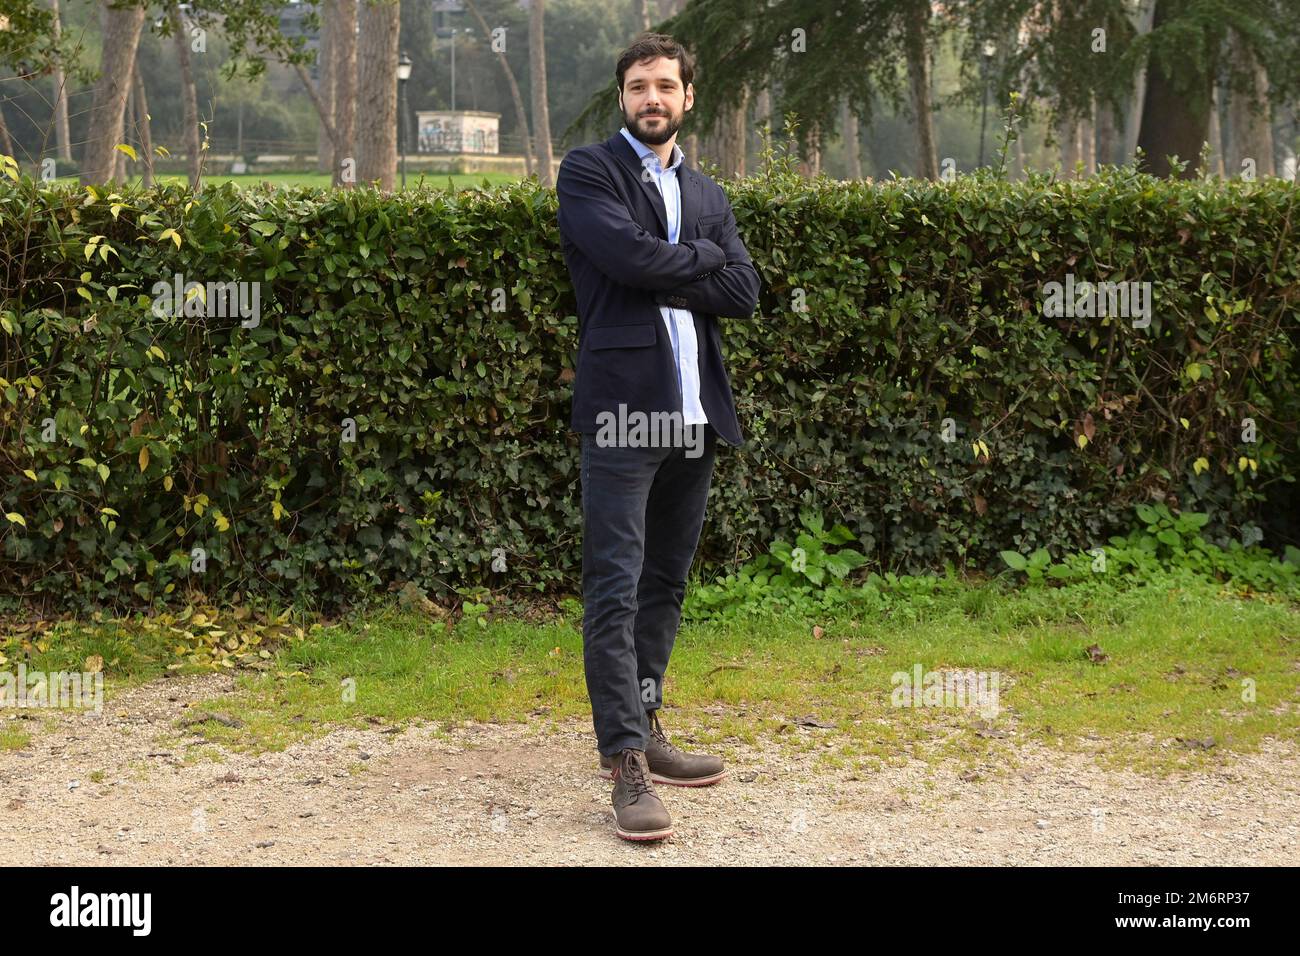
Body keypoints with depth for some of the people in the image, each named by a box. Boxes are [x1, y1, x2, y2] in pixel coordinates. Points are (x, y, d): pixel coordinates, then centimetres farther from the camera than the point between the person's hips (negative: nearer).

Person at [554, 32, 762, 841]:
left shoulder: (708, 195, 19)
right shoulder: (589, 171, 2)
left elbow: (743, 292, 4)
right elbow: (630, 255, -16)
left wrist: (660, 274, -7)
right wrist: (702, 256, -1)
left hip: (694, 412, 6)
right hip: (624, 407, -6)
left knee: (665, 584, 12)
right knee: (616, 587, -9)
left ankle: (645, 730, 22)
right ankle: (626, 763, -10)